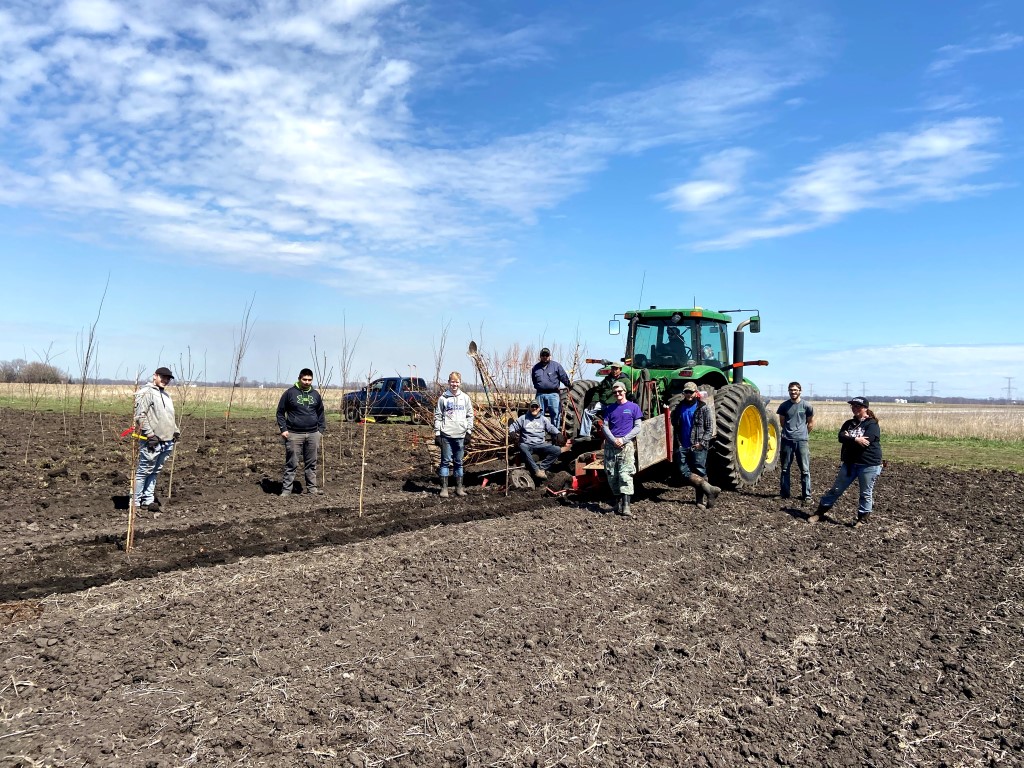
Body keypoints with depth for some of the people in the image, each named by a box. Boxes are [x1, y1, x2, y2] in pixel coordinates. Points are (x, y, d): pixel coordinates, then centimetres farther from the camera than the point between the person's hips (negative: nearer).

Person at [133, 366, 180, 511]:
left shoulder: (166, 395, 22)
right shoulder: (146, 392, -6)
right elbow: (140, 415, -14)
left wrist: (176, 431, 17)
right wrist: (150, 434, -18)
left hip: (167, 441, 8)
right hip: (153, 441, -8)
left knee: (155, 472, 13)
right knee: (143, 471, -3)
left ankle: (148, 499, 19)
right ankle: (136, 502, 2)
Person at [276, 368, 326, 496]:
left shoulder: (315, 394, 11)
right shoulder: (290, 393, -2)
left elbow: (321, 413, 19)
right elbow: (280, 412, 1)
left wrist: (321, 430, 10)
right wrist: (283, 429, -7)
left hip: (313, 434, 4)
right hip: (294, 434, -4)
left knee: (311, 464, 9)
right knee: (291, 464, -2)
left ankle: (312, 488, 18)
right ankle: (286, 490, 2)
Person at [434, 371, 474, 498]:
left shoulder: (465, 398, 6)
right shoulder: (443, 398, 1)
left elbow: (470, 415, 9)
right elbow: (437, 416, 1)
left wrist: (469, 432, 2)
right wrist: (437, 434, -3)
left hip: (460, 435, 2)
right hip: (446, 435, -2)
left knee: (459, 462, 8)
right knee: (446, 461, 1)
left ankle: (459, 487, 14)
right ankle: (444, 487, 6)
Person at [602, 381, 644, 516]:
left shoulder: (633, 407, 6)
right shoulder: (610, 408, 14)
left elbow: (637, 428, 2)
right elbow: (605, 426, 8)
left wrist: (623, 439, -9)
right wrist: (614, 440, -9)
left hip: (627, 445, -3)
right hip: (610, 445, 4)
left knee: (625, 475, -14)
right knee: (611, 476, 5)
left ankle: (626, 506, -18)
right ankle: (618, 502, 19)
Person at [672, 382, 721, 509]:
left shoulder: (703, 408, 0)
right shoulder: (679, 408, 13)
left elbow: (710, 428, -1)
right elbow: (675, 426, 18)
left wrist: (702, 442, -13)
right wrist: (677, 442, 5)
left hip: (698, 447, -4)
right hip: (683, 447, 4)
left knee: (700, 473, -1)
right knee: (685, 472, -7)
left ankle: (700, 500, 7)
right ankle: (709, 489, -6)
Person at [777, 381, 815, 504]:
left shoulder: (807, 406, -1)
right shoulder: (784, 406, 4)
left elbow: (810, 423, 11)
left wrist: (802, 432, 10)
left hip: (801, 441, -2)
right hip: (787, 440, 2)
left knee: (805, 469, -3)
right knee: (785, 468, 9)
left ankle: (806, 496, 3)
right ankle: (784, 493, 18)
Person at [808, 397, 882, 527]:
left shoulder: (872, 424, -6)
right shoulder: (849, 423, 11)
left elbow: (866, 441, -21)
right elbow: (841, 437, -5)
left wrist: (849, 439, -9)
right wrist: (855, 440, -20)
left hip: (869, 465, -5)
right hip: (850, 463, 5)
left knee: (866, 493, 5)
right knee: (836, 490, 8)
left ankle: (862, 519, 20)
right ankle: (820, 512, 14)